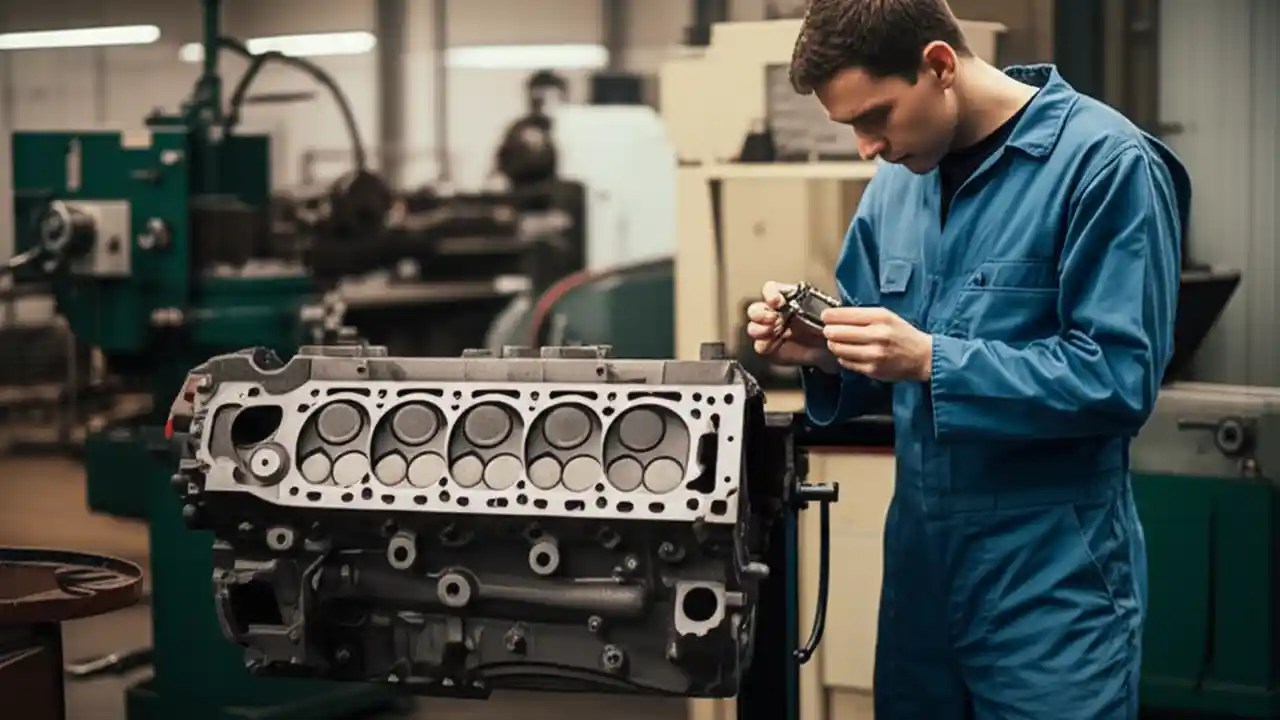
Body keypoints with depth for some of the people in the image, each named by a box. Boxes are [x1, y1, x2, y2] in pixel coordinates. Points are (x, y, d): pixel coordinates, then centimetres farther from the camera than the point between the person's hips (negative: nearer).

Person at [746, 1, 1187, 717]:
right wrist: (825, 354, -6)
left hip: (1050, 576, -7)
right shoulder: (898, 181, 9)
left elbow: (1119, 378, -19)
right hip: (920, 558, 7)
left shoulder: (1105, 165, -13)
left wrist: (931, 360, -23)